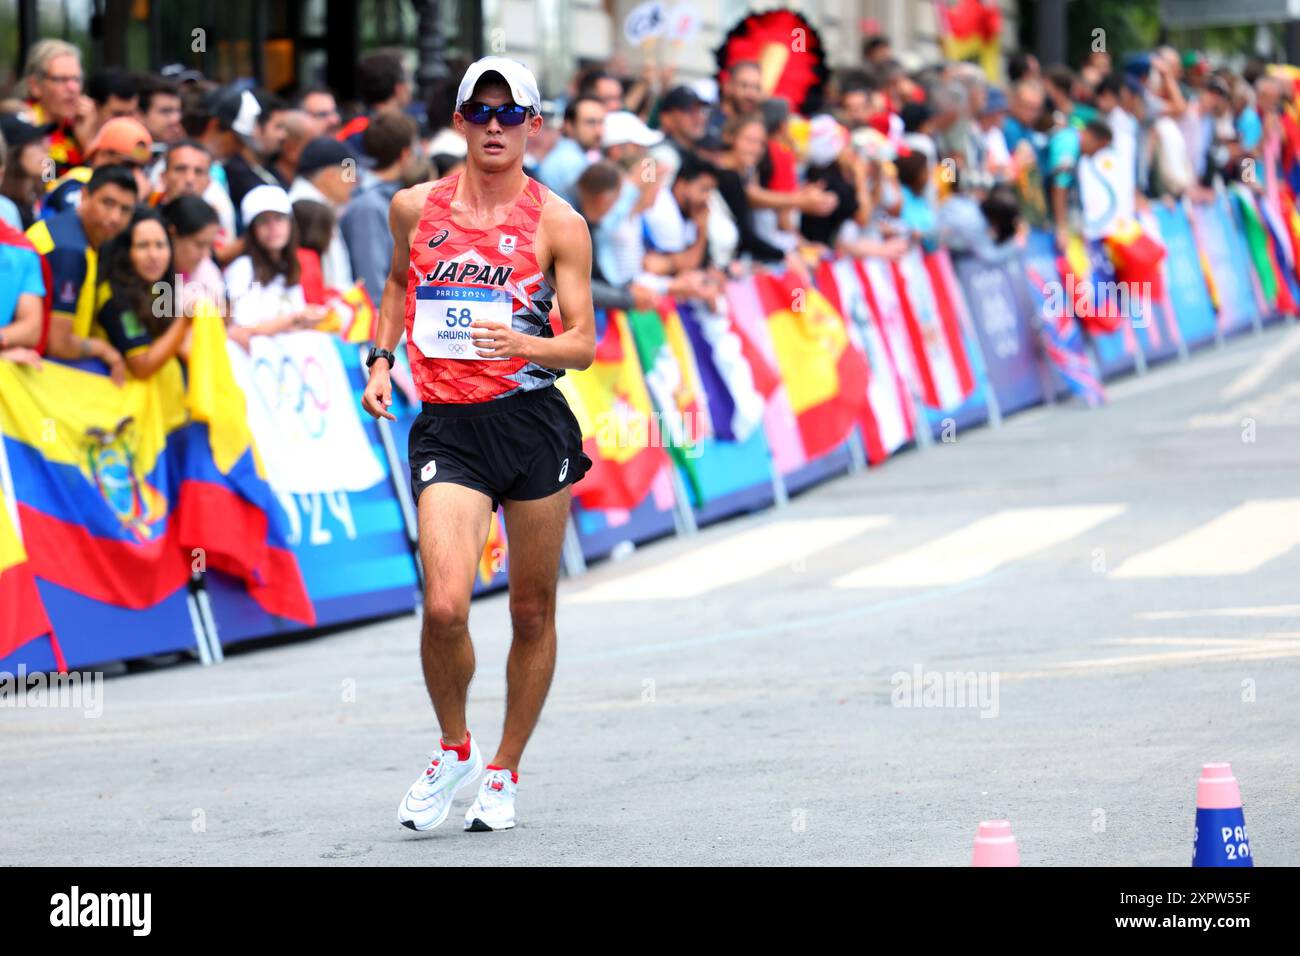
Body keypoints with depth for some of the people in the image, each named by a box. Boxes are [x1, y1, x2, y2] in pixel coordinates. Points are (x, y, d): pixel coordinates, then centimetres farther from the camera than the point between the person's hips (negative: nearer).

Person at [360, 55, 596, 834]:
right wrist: (381, 359, 14)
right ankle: (454, 749, 9)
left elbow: (584, 343, -3)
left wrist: (524, 344, -22)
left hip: (534, 422, -1)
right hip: (447, 426, 1)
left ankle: (505, 771, 25)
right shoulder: (415, 208, 6)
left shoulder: (558, 223, -2)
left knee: (533, 612, 7)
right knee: (445, 606, -16)